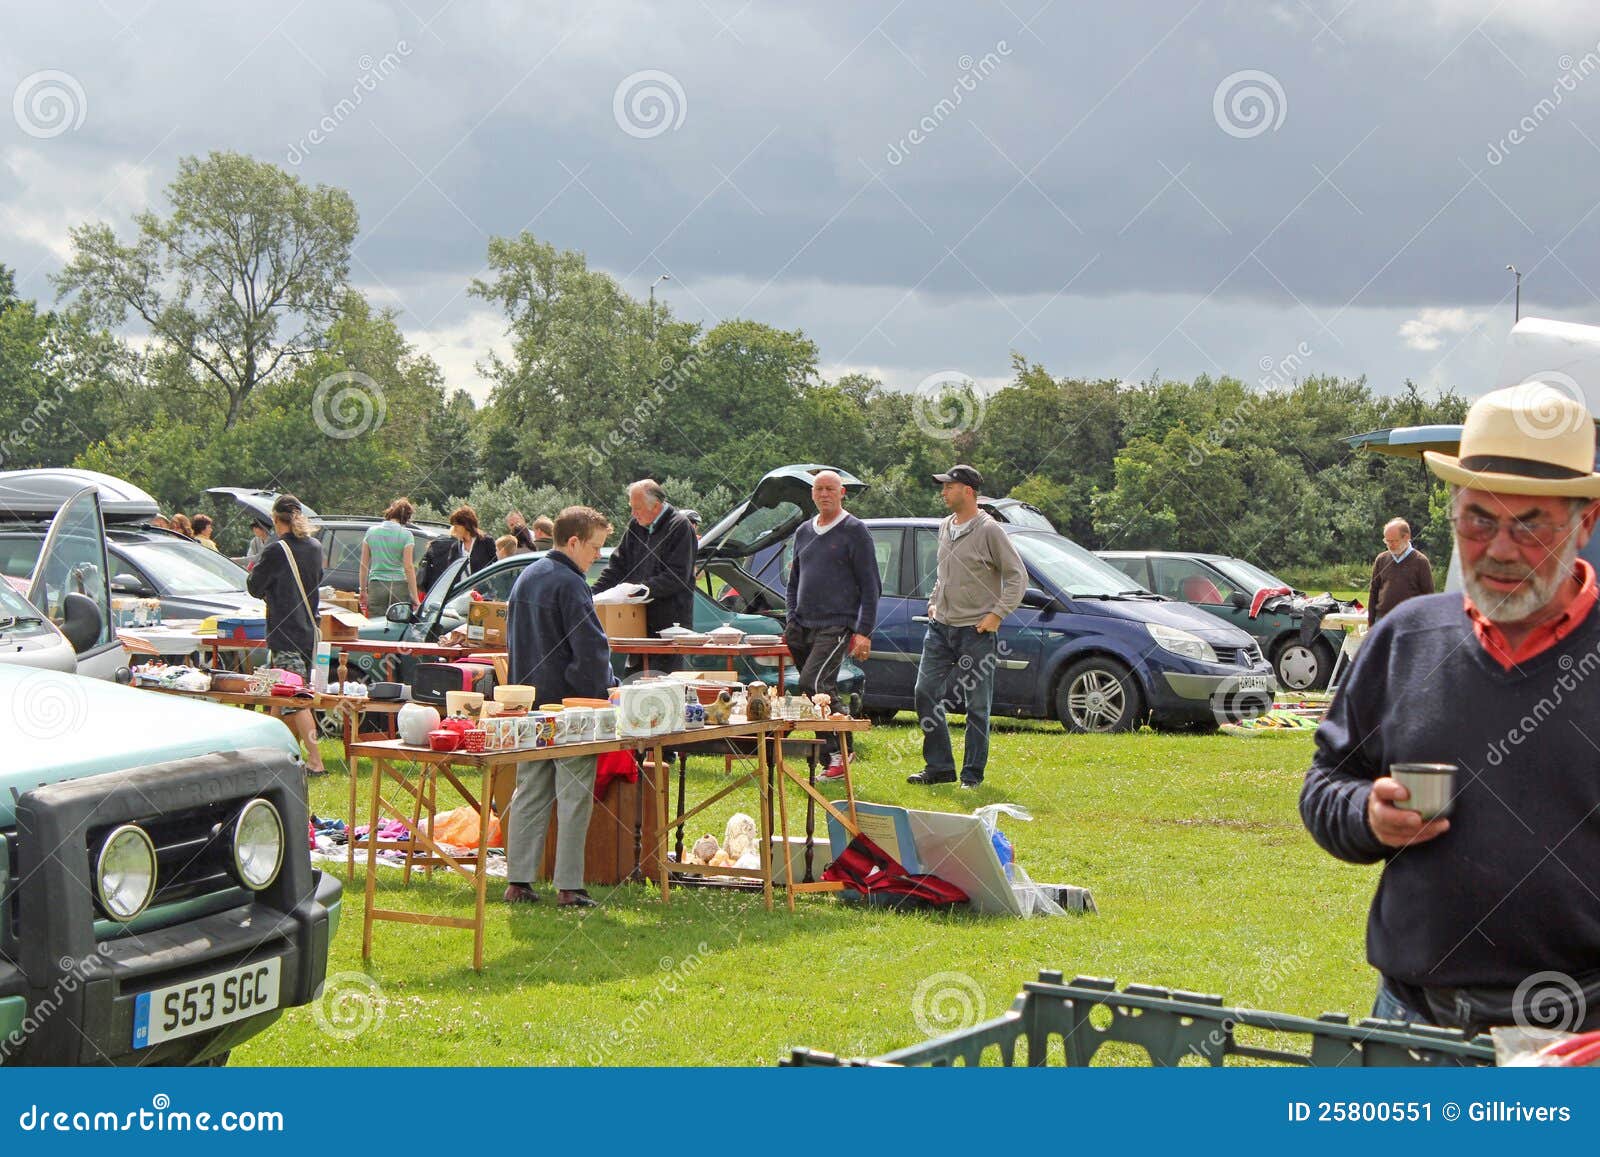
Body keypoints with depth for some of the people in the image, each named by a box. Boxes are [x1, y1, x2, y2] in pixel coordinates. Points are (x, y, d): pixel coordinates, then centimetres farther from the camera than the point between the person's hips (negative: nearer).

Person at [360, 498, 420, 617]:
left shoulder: (371, 531, 7)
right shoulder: (406, 535, -4)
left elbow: (364, 565, 10)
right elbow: (408, 567, -7)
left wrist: (363, 590, 18)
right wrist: (415, 598, -4)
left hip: (376, 586, 2)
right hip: (399, 586, -2)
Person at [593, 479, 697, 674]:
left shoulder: (680, 527, -9)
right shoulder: (635, 526, 13)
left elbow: (677, 577, -15)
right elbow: (617, 566, 17)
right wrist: (594, 595, 5)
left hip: (671, 622, -7)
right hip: (640, 620, 7)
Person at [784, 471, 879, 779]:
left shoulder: (855, 531, -1)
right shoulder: (804, 532, 18)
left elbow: (871, 586, -4)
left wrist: (864, 632, -11)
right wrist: (792, 623, 13)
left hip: (836, 626, -7)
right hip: (804, 627, 7)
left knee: (812, 684, -21)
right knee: (823, 691, 6)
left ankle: (836, 754, -13)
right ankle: (836, 755, 12)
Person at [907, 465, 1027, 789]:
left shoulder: (989, 530, -10)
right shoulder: (945, 528, 12)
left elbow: (1017, 576, -9)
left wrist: (997, 614, -13)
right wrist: (933, 602, 15)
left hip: (976, 631, -7)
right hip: (940, 628, 7)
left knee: (977, 706, 0)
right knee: (925, 693, 3)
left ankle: (972, 773, 7)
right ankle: (938, 766, 13)